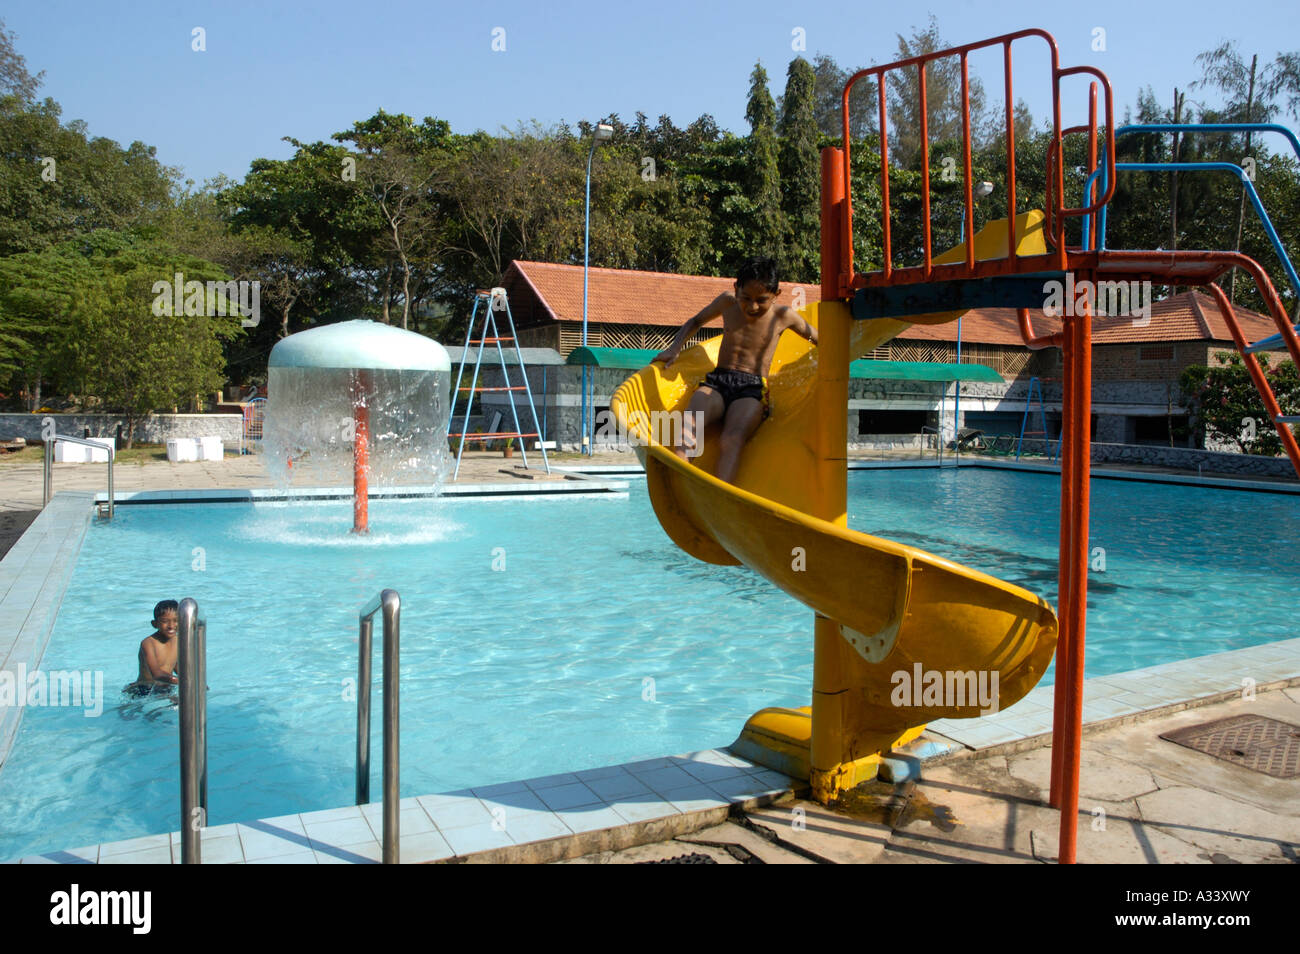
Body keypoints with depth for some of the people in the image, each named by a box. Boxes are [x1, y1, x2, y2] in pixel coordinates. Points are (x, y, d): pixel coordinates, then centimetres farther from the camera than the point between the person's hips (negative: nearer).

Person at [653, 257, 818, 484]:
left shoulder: (783, 316, 5)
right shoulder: (728, 302, 11)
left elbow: (816, 338, 22)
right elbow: (696, 322, 28)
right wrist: (675, 348, 13)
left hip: (752, 390, -2)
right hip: (716, 383, 2)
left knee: (732, 439, -36)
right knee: (685, 427, -33)